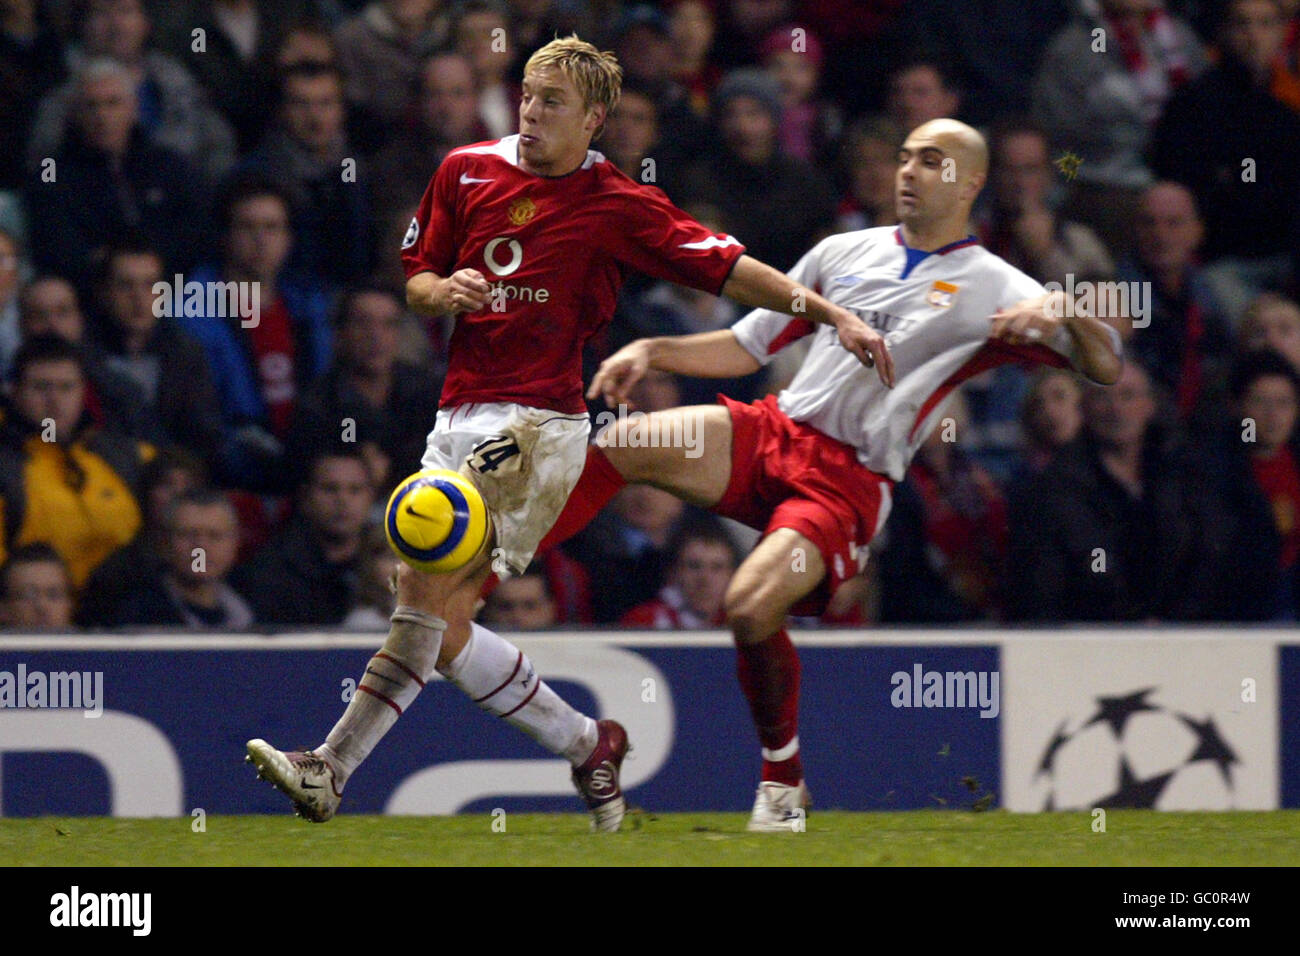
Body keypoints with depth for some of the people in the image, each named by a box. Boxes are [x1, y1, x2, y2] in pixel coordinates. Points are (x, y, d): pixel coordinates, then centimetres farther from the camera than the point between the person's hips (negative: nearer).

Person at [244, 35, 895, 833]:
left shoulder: (620, 206, -2)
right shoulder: (467, 172, 12)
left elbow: (731, 270, 0)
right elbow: (415, 280, 19)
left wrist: (834, 316, -6)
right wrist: (445, 291, -5)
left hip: (537, 426, -6)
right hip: (461, 417, 7)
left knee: (429, 596, -19)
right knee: (442, 625, 2)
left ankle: (333, 767, -21)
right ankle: (586, 745, 16)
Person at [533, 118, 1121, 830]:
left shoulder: (994, 288, 5)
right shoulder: (846, 252, 17)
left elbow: (1105, 366, 0)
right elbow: (747, 346, 21)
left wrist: (1063, 312, -20)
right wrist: (652, 351, 8)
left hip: (849, 481, -4)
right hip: (771, 431, 4)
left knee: (752, 606, -28)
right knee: (619, 443, -24)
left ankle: (782, 777, -5)